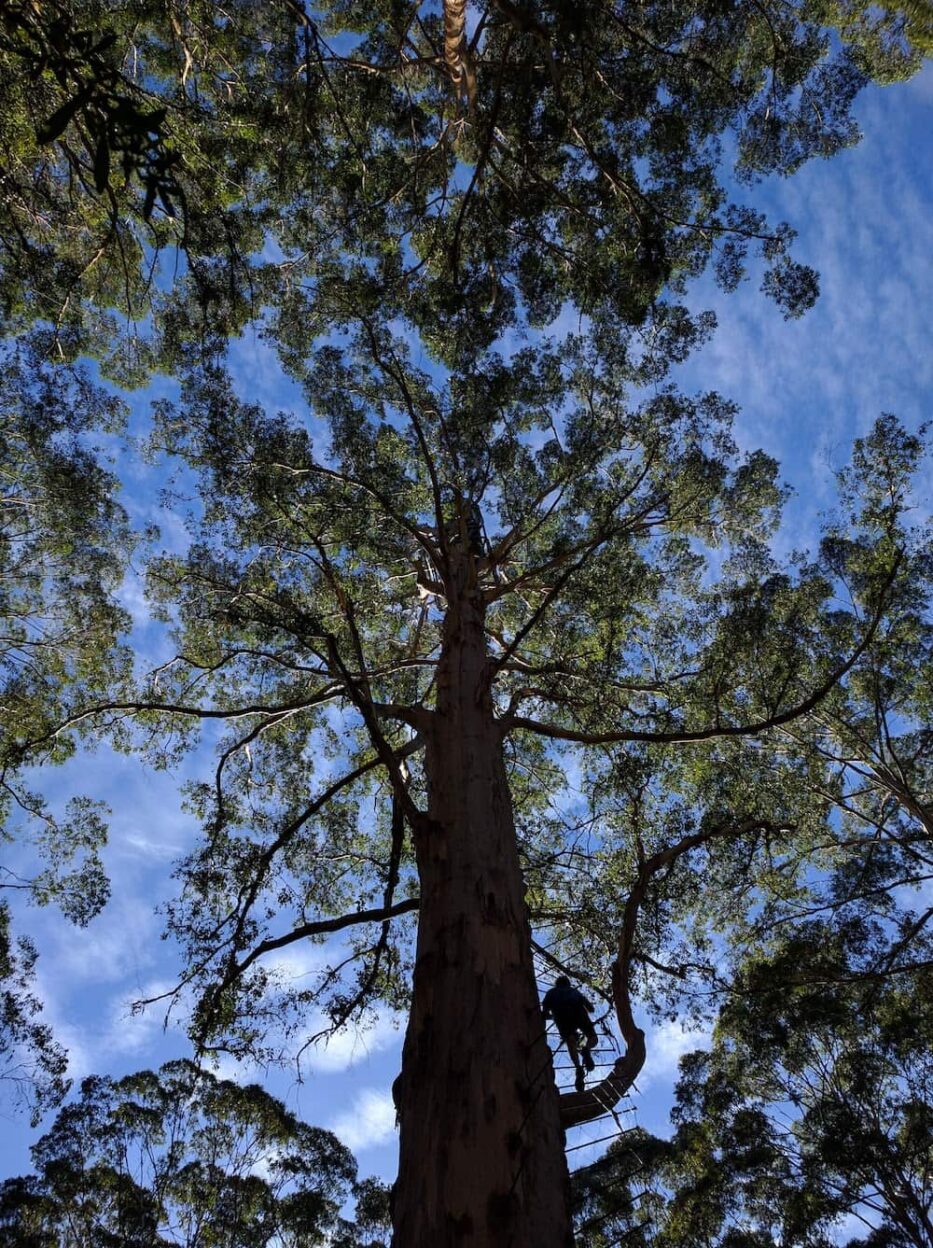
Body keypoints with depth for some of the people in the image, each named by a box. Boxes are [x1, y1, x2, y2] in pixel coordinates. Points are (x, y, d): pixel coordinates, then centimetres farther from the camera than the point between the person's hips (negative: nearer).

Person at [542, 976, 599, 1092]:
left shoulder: (551, 992, 37)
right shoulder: (574, 991, 39)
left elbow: (545, 1015, 30)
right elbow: (591, 1008, 36)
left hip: (561, 1013, -1)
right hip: (578, 1010, 1)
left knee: (570, 1041, -11)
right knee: (593, 1039, 9)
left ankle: (578, 1068, -38)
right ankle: (586, 1049, -26)